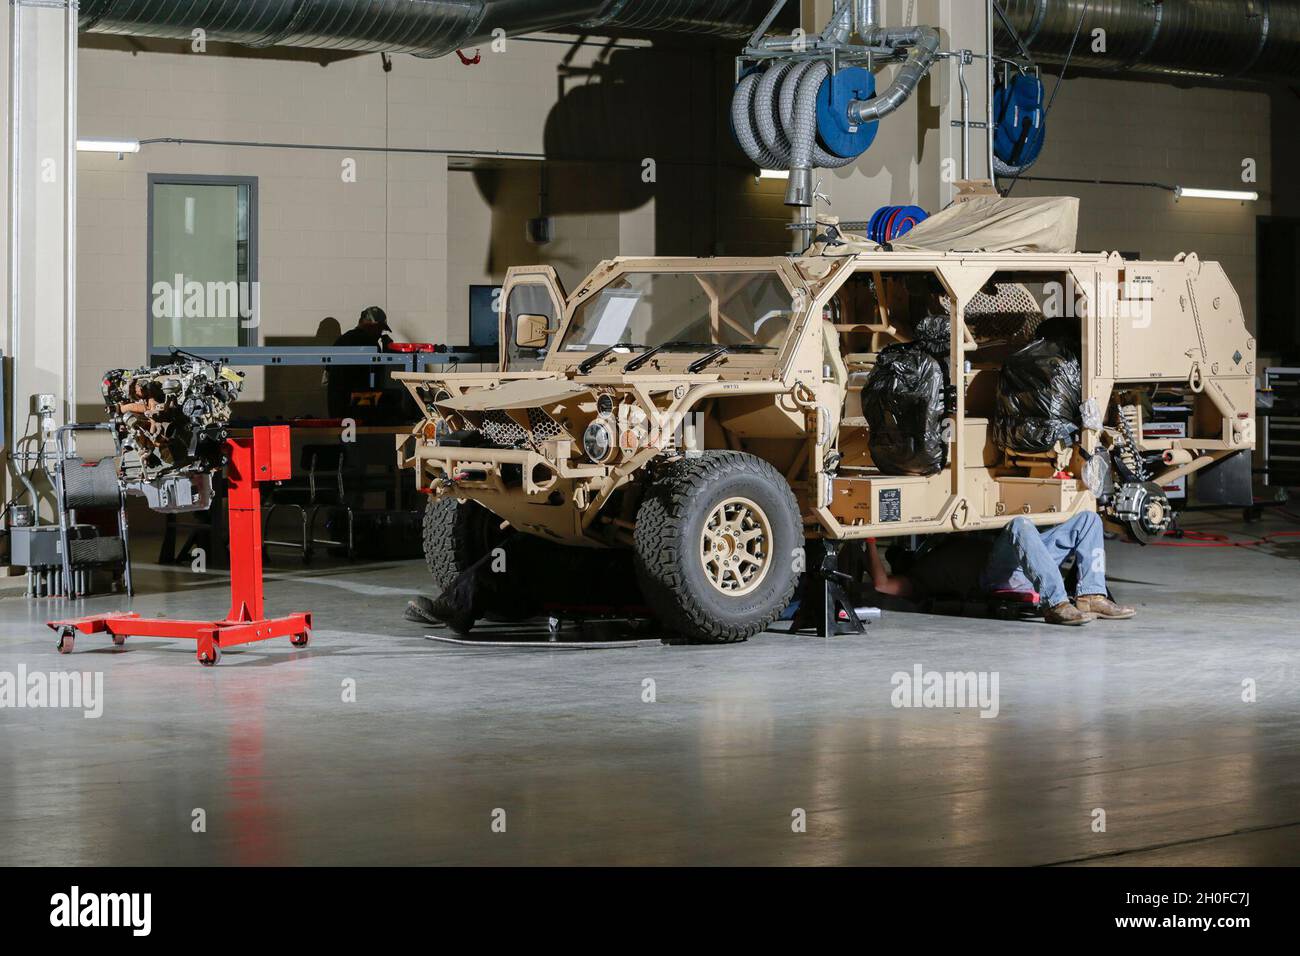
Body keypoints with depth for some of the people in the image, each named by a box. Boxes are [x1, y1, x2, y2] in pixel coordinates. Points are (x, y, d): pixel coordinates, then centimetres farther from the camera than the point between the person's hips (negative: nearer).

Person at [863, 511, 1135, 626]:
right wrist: (870, 541, 3)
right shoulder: (919, 573, 14)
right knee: (1020, 526, -38)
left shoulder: (950, 543, 39)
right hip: (993, 577, -9)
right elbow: (881, 584, -2)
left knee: (1088, 519, 1)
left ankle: (1091, 597, -18)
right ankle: (1056, 605, -43)